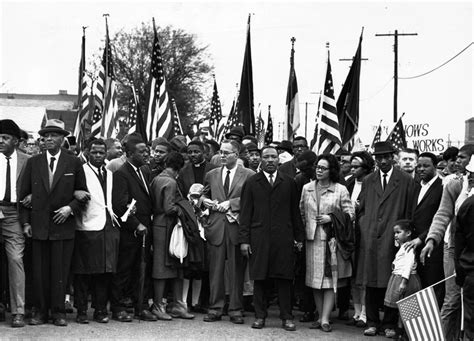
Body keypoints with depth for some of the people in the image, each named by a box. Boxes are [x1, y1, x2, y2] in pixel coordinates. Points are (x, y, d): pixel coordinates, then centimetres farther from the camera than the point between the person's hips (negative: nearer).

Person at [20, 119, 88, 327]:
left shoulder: (74, 163, 4)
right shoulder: (33, 163, 8)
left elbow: (82, 193, 8)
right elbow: (25, 193, 10)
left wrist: (71, 207, -9)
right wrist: (26, 222, 2)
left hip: (63, 224, -1)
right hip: (39, 225, 1)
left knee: (60, 270, 1)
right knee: (40, 271, 3)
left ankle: (58, 312, 8)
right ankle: (40, 311, 11)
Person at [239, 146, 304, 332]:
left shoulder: (289, 183, 11)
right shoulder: (251, 183, 9)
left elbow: (295, 211, 11)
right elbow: (245, 213, 5)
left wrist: (299, 237, 6)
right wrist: (244, 239, -1)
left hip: (283, 238, 0)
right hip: (259, 238, 0)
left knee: (284, 278, 0)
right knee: (259, 278, 2)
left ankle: (286, 317, 6)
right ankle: (260, 316, 11)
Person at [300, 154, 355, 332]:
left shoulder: (340, 190, -2)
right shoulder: (307, 188, 9)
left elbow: (350, 213, -1)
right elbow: (301, 212, 15)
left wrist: (331, 218, -12)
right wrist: (302, 233, 7)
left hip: (332, 239, -3)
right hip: (312, 239, 3)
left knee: (330, 280, -4)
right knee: (315, 280, 5)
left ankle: (325, 319, -3)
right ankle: (320, 316, 13)